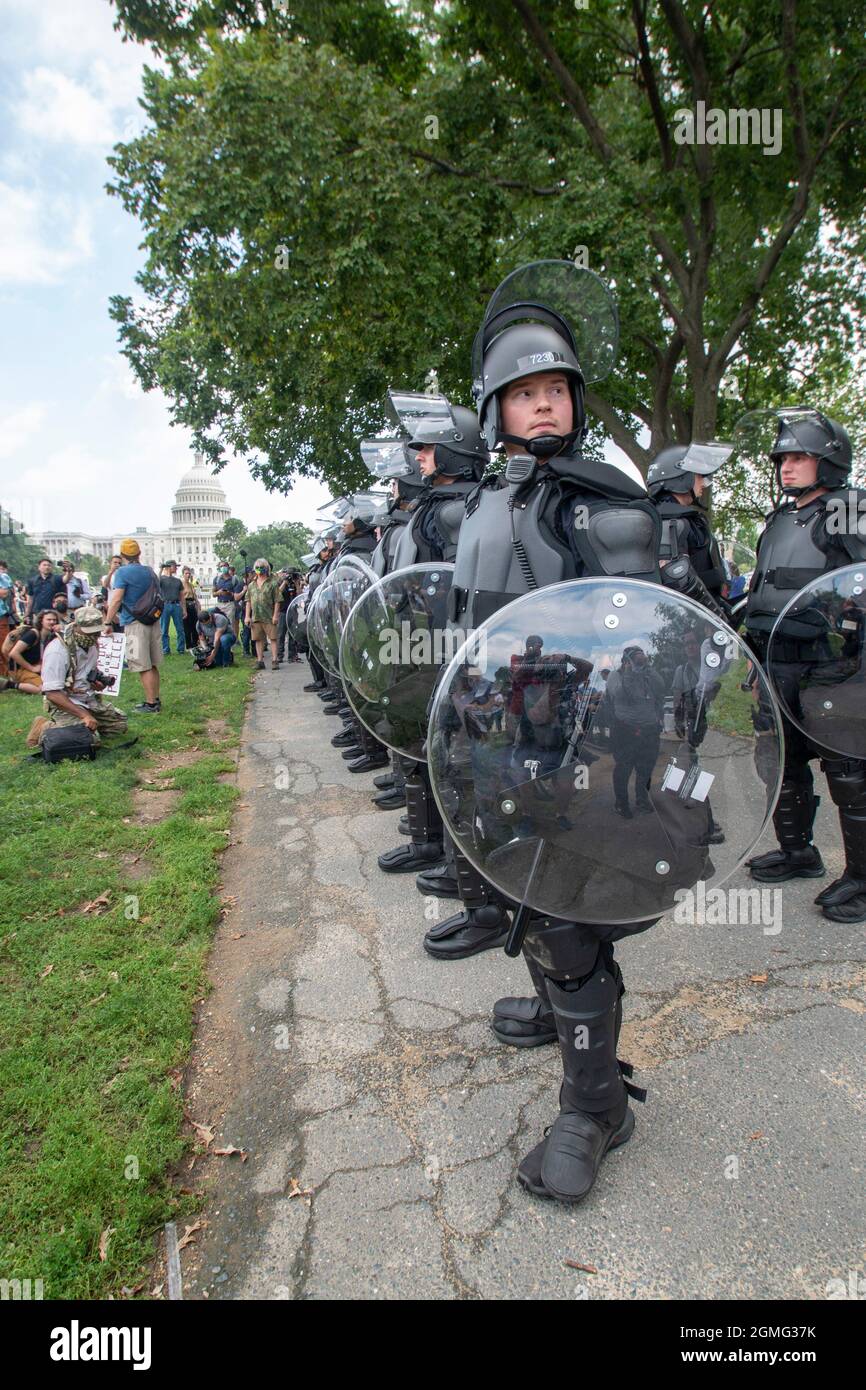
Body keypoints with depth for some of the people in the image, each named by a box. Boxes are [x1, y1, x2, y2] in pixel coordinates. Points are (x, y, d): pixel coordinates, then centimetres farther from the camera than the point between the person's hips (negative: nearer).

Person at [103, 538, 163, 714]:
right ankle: (155, 700, 18)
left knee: (144, 667, -4)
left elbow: (116, 599, -16)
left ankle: (150, 704, -1)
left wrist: (108, 623, -12)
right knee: (153, 665, 12)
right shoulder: (150, 572, 12)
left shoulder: (122, 572, -8)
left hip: (135, 624, -7)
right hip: (153, 621, 7)